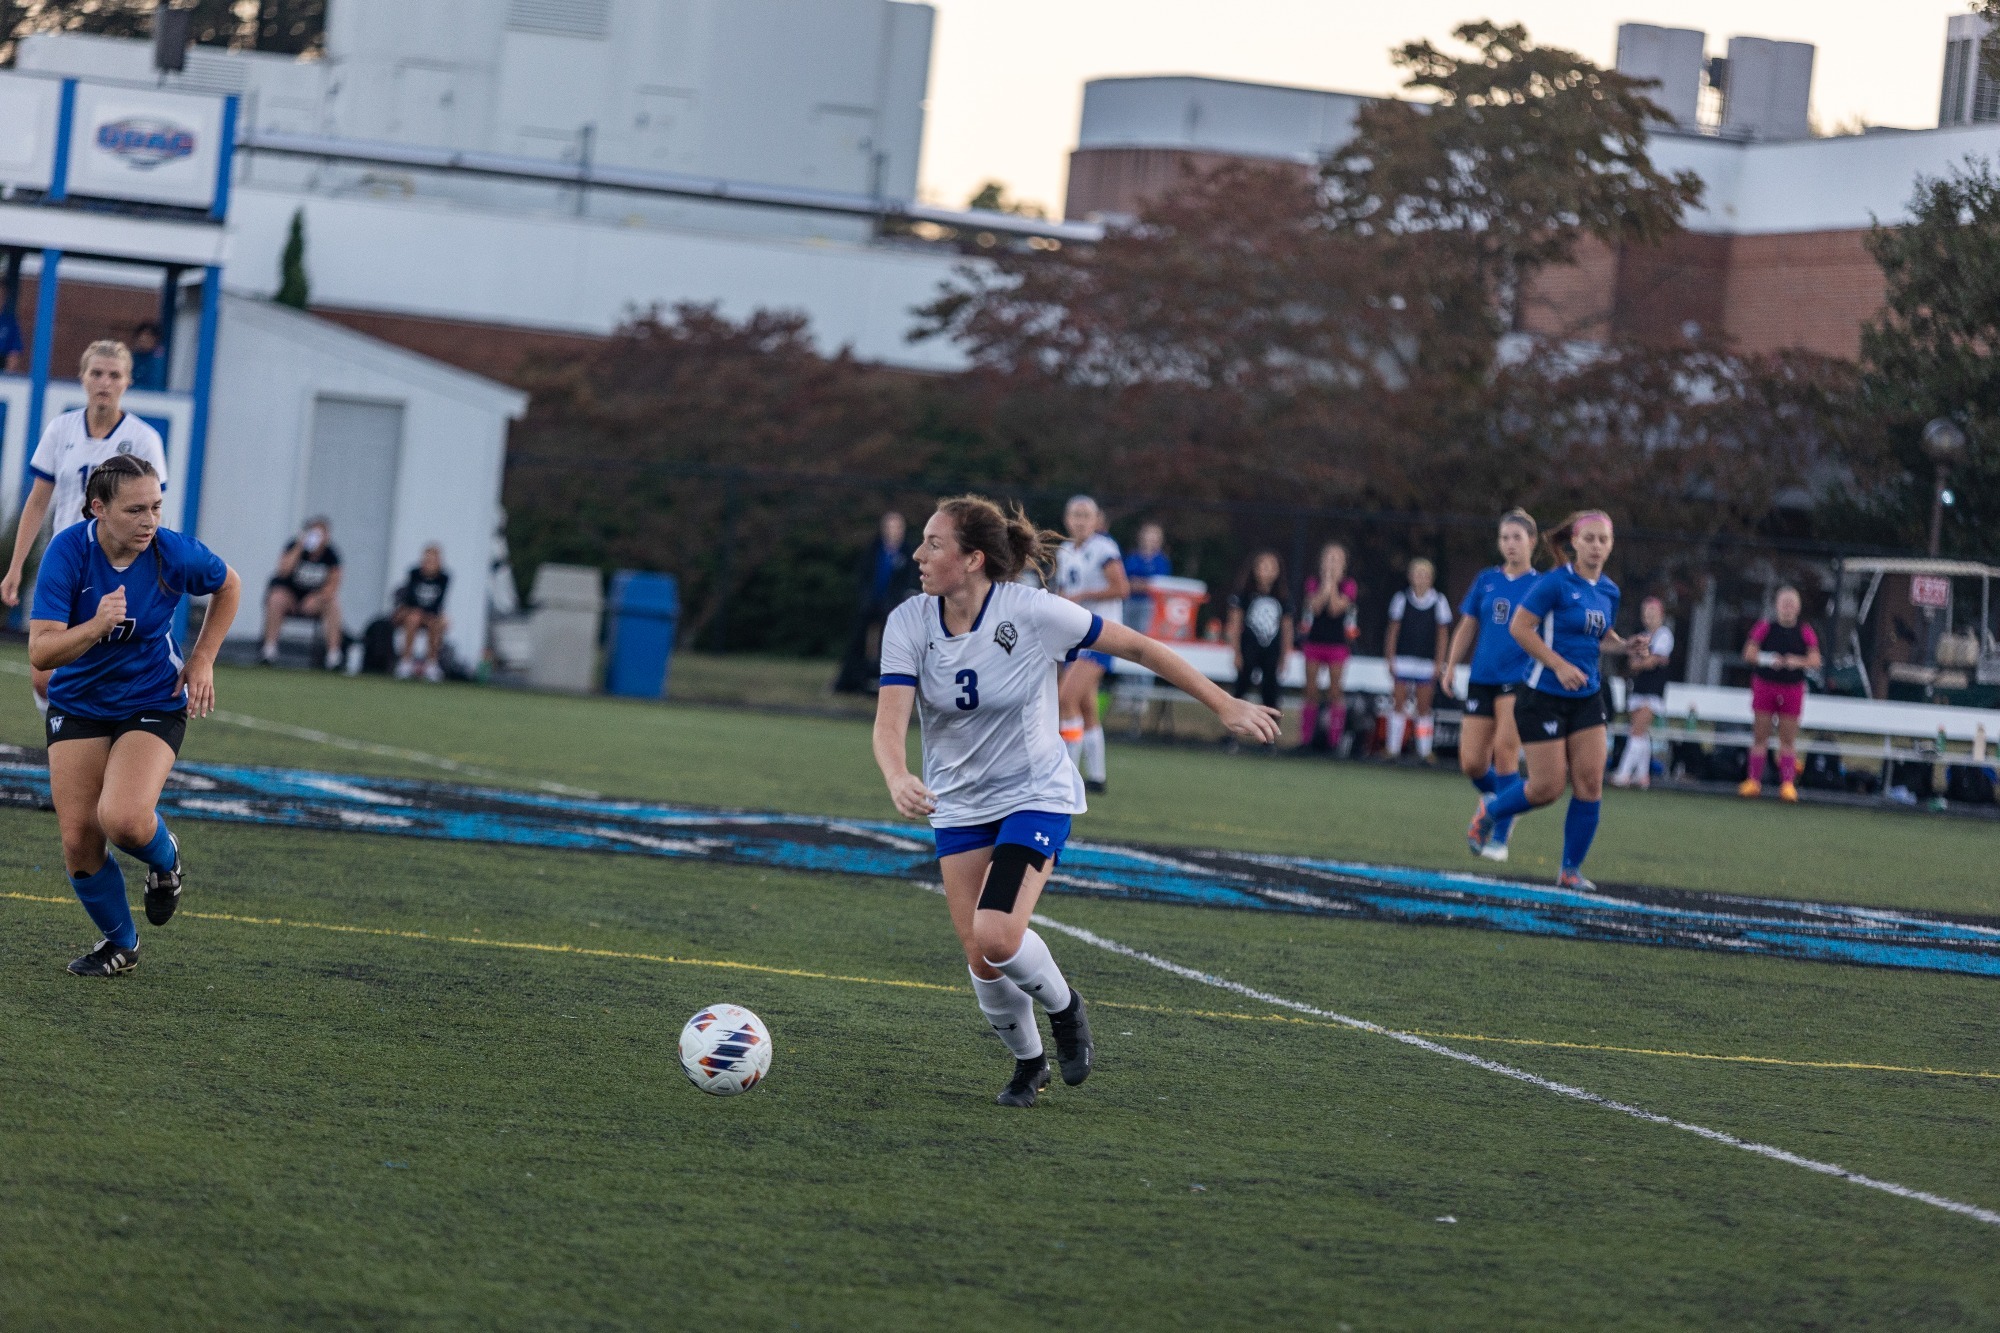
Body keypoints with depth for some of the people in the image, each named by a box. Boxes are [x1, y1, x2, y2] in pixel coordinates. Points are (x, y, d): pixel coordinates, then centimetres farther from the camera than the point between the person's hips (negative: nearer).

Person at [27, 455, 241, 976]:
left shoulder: (175, 553, -18)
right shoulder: (68, 552, -21)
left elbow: (228, 584, 6)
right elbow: (41, 652, -24)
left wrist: (202, 660, 1)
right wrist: (97, 626, -41)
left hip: (154, 704, -2)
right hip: (78, 704, 2)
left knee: (122, 820, -26)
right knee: (79, 841, -4)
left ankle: (164, 858, 12)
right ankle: (120, 943, 22)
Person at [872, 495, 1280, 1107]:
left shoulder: (1032, 611, -21)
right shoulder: (909, 623, -12)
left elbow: (1137, 647, -10)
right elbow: (890, 721, -21)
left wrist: (1225, 705, -6)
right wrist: (898, 778, -44)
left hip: (1035, 795, -4)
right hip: (958, 802, 4)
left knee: (997, 936, -22)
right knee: (980, 957, -1)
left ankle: (1064, 1006, 11)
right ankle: (1028, 1062, 28)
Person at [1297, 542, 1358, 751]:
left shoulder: (1348, 586, 0)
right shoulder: (1314, 583, 6)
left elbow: (1336, 608, -14)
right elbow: (1315, 606, -11)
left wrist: (1333, 584, -11)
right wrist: (1326, 583, -15)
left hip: (1337, 643, -2)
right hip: (1315, 641, 2)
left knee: (1335, 692, -3)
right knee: (1311, 692, 3)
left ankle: (1334, 741, -1)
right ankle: (1306, 739, 6)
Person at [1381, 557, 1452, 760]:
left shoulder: (1439, 602, 1)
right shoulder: (1401, 599, 4)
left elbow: (1443, 635, 2)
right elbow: (1393, 631, 7)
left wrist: (1439, 663, -3)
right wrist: (1391, 658, 1)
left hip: (1427, 664, -1)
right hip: (1403, 662, 1)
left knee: (1424, 708, 1)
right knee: (1398, 705, 0)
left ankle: (1424, 753, 5)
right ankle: (1393, 750, 3)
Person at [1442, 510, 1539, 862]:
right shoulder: (1486, 580, 11)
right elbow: (1467, 627, 16)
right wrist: (1451, 665, 8)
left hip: (1519, 680, -4)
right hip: (1482, 680, 4)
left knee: (1504, 749, -17)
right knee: (1471, 762, -2)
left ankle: (1500, 837, -9)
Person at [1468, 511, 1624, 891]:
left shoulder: (1609, 590, 7)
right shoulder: (1555, 583, -13)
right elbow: (1519, 627, -15)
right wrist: (1560, 665, -20)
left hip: (1587, 698, 6)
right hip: (1544, 697, -6)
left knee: (1590, 783, -4)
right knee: (1547, 787, -5)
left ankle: (1571, 870, 8)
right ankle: (1490, 811, 25)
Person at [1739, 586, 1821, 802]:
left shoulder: (1805, 632, 2)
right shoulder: (1765, 628, 0)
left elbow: (1815, 661, -2)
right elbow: (1749, 653, -3)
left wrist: (1799, 661, -21)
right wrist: (1767, 660, -20)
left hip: (1792, 689, 0)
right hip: (1764, 685, 0)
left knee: (1788, 739, 1)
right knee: (1760, 736, 2)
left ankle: (1788, 783, 4)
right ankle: (1754, 781, 6)